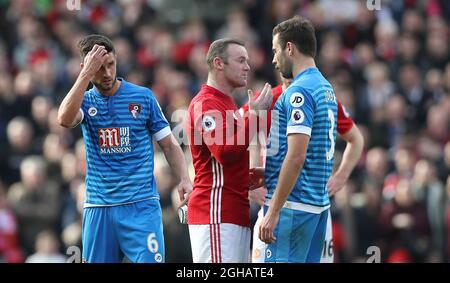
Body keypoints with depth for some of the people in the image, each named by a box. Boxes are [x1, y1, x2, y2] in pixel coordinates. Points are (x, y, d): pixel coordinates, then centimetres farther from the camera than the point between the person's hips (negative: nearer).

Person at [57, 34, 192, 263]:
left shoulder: (143, 97, 4)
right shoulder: (85, 101, 7)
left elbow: (169, 145, 7)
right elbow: (65, 119, -17)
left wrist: (184, 180, -8)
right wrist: (86, 75, -19)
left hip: (141, 204, -2)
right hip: (98, 207, 2)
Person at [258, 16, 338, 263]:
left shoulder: (299, 91, -14)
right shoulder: (325, 88, 15)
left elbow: (296, 156, -21)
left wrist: (273, 212, -20)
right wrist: (266, 173, 19)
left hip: (293, 205, -9)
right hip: (319, 203, 9)